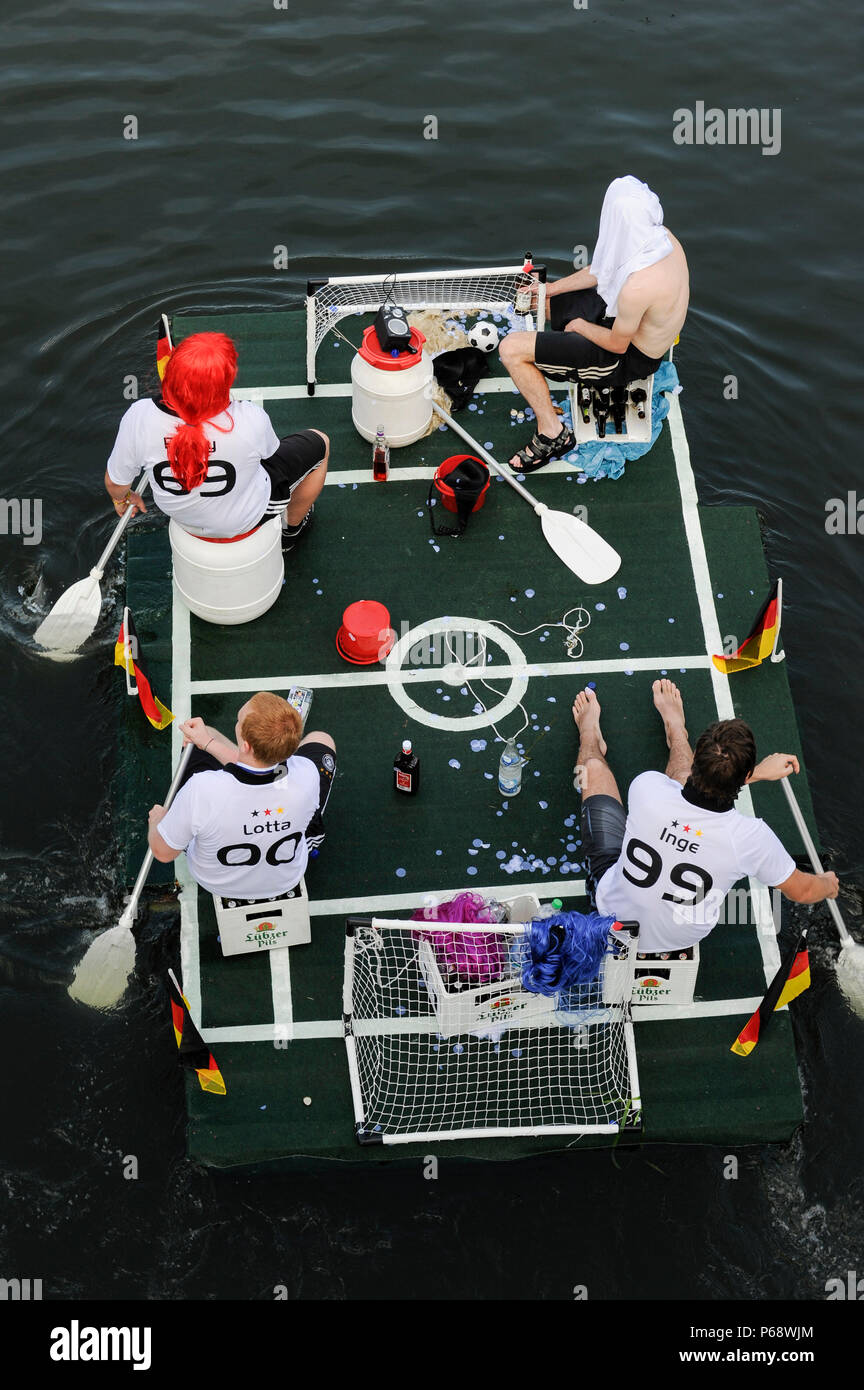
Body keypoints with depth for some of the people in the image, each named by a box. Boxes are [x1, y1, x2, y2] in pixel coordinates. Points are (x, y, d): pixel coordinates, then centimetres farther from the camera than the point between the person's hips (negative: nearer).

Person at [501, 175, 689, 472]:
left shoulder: (637, 287, -40)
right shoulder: (663, 237, -13)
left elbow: (617, 345, -23)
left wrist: (579, 325, -4)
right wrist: (549, 289, 8)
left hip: (629, 359, -9)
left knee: (511, 349, -14)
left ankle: (553, 433, 2)